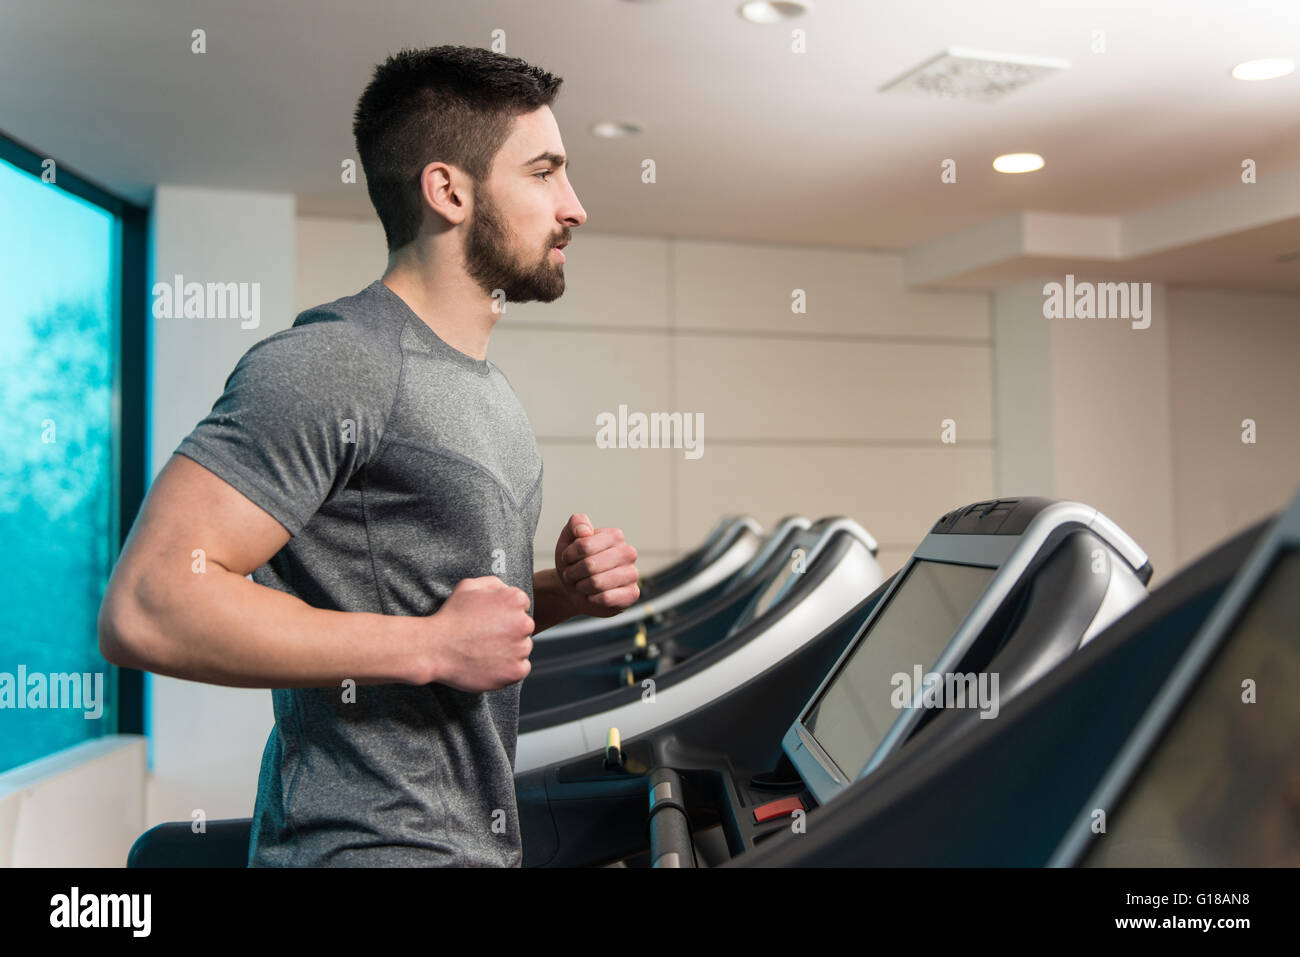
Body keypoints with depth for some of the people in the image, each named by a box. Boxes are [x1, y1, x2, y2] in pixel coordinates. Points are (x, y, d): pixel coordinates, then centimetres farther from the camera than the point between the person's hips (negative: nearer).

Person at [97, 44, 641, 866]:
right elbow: (146, 606, -25)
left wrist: (564, 592, 1)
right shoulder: (332, 365, -18)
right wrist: (432, 646, -23)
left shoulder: (490, 391, 13)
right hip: (367, 845, -9)